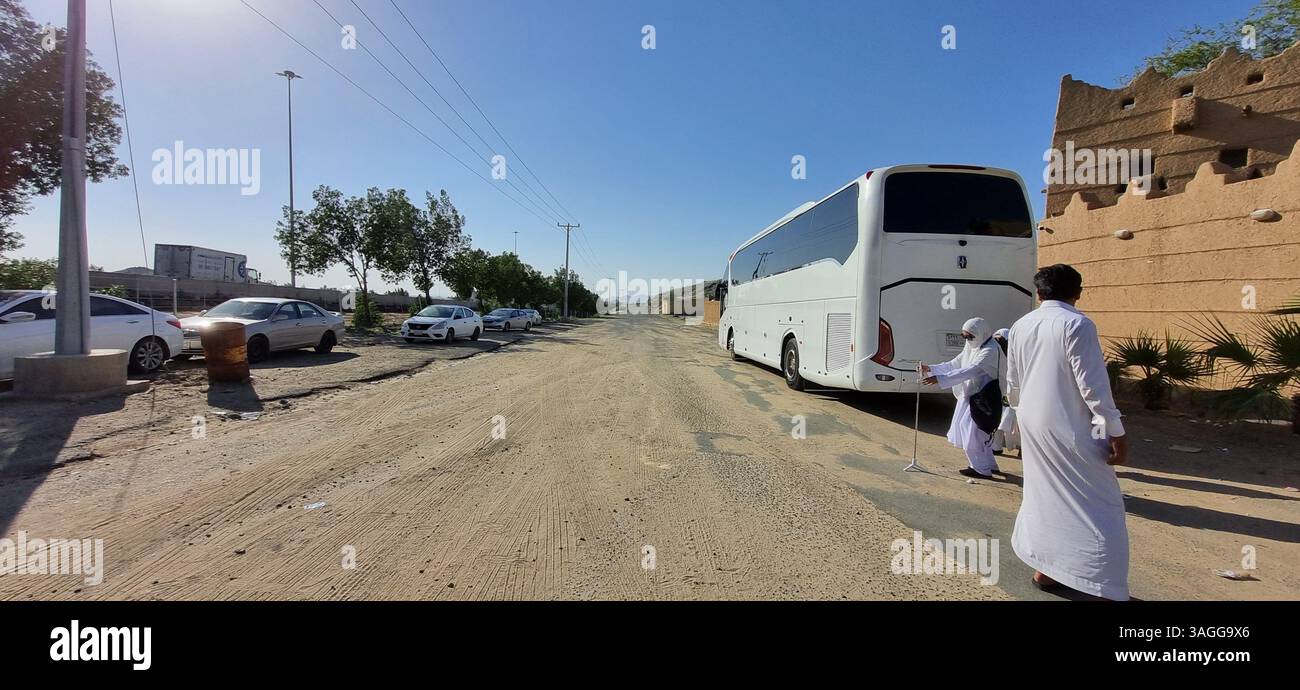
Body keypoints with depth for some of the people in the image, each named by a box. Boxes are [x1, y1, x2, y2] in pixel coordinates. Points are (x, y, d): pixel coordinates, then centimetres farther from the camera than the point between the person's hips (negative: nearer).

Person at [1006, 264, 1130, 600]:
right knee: (1101, 506, 3)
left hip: (1033, 425, 7)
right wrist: (1116, 432, -11)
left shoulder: (1020, 326, 7)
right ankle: (1107, 587, 3)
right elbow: (1093, 384, -17)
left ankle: (1043, 569, 29)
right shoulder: (1077, 324, -14)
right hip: (1070, 429, -7)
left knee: (1044, 495, 19)